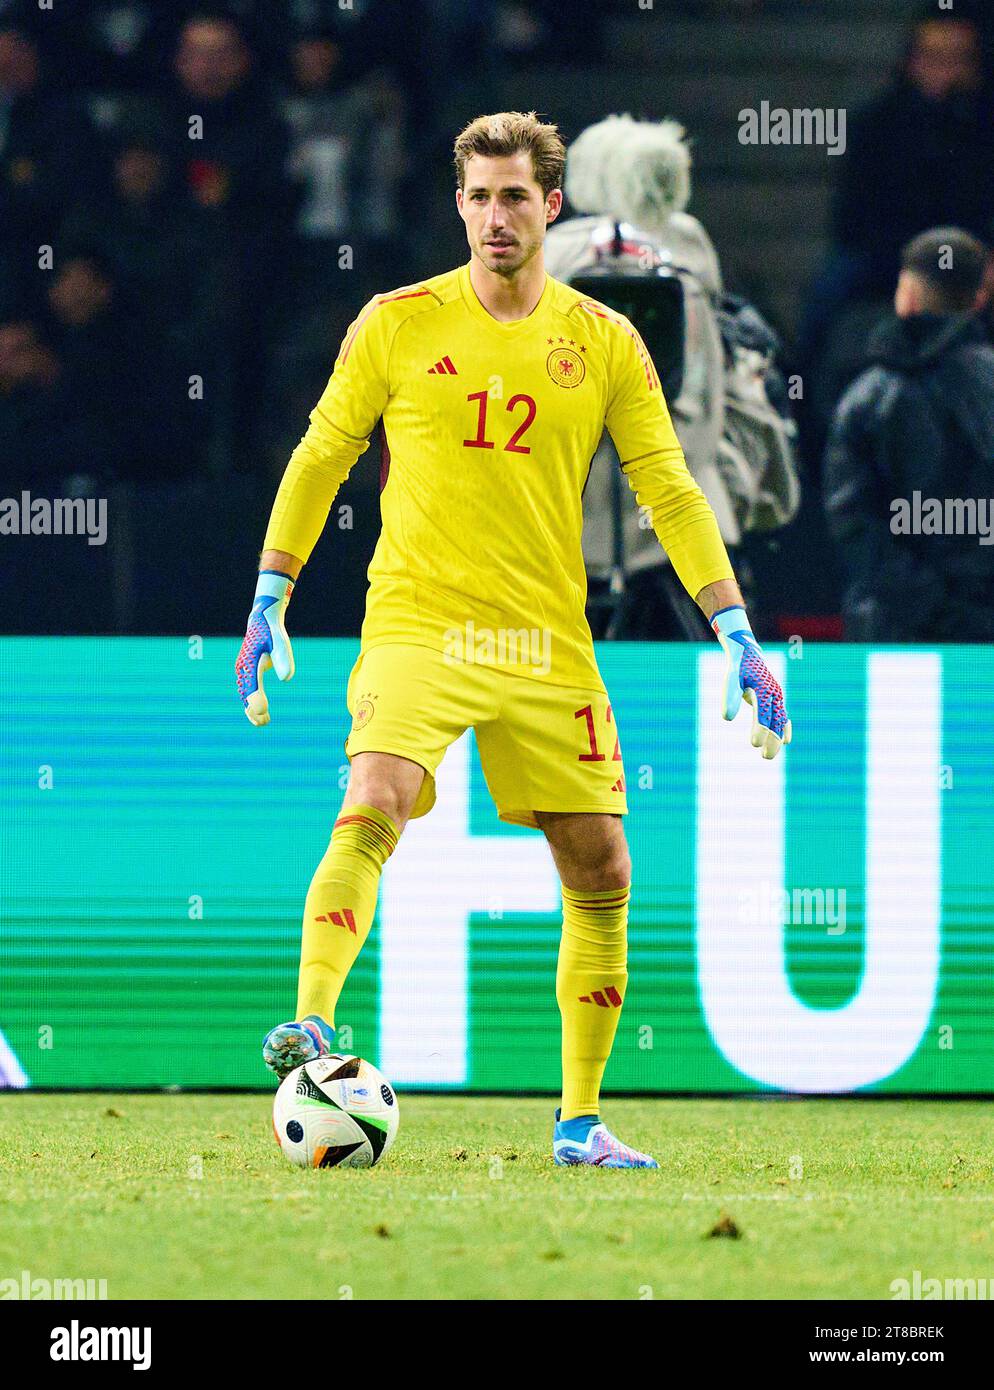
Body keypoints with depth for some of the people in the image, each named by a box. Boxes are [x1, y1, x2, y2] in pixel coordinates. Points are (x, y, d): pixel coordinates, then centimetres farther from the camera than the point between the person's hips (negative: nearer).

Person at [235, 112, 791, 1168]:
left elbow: (670, 493, 6)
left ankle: (580, 1120, 14)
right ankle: (311, 1024, -35)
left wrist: (737, 635, -2)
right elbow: (319, 459, 9)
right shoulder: (398, 324, 1)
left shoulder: (603, 343, 5)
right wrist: (270, 598, 2)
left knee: (599, 872, 3)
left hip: (548, 644, 3)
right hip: (417, 627, -2)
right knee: (373, 811, -28)